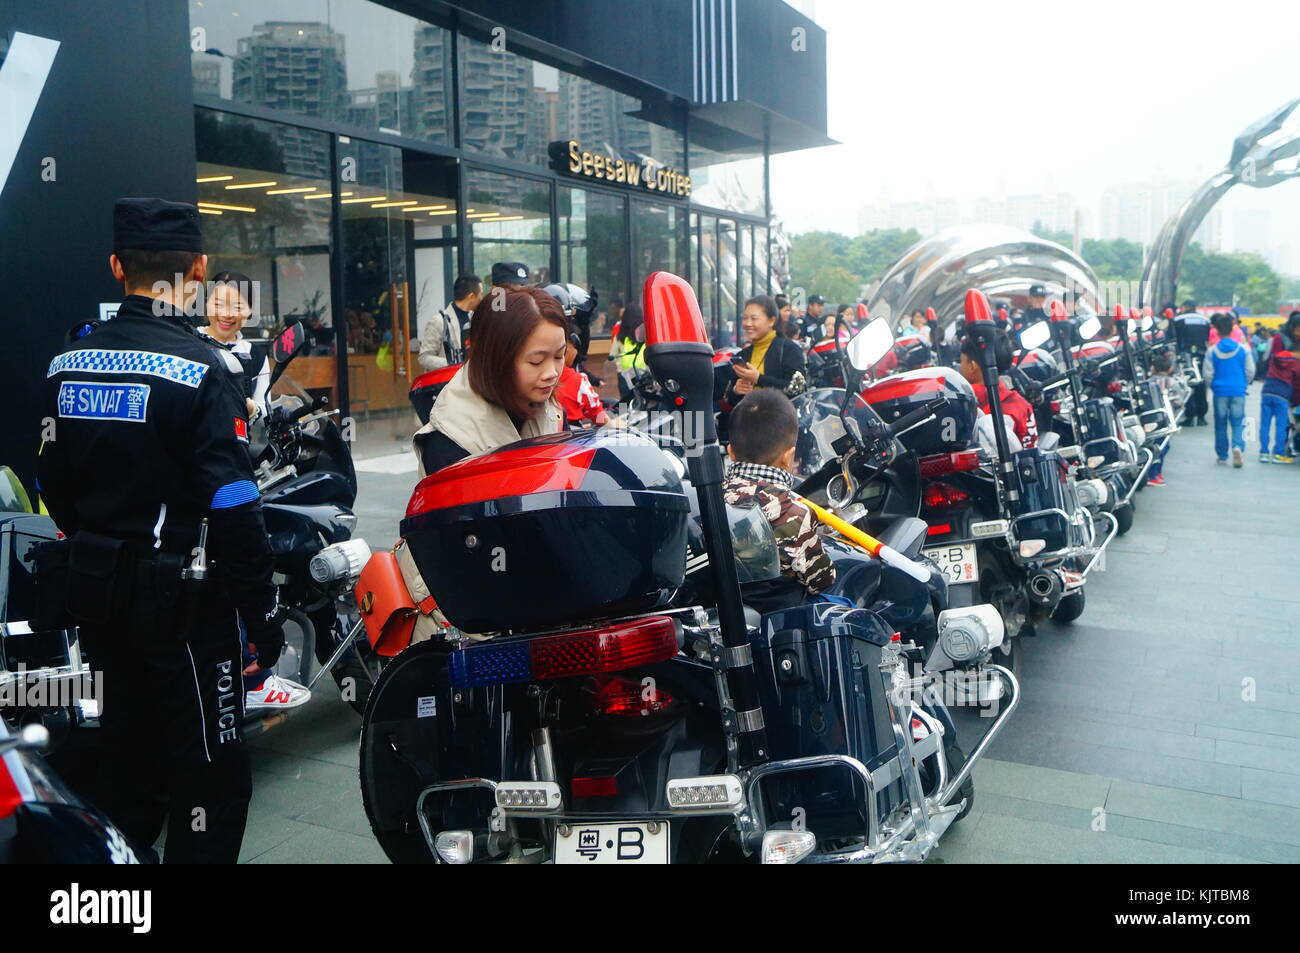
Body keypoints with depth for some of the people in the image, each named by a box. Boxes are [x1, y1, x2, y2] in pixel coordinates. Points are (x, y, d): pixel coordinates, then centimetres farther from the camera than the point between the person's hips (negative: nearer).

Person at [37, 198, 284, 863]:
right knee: (211, 778, 4)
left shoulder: (67, 364, 4)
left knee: (126, 754, 22)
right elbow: (230, 504, -20)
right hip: (182, 602, -7)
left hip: (96, 591, 8)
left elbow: (52, 487, 11)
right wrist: (263, 609, -13)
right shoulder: (204, 367, -17)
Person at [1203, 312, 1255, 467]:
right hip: (1239, 391, 0)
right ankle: (1238, 446, -19)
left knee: (1220, 424, 10)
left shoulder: (1212, 351, -6)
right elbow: (1250, 371, 1)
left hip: (1220, 391, 0)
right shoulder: (1243, 349, -3)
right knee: (1237, 422, 6)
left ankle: (1222, 455, 15)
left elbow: (1207, 374, -4)